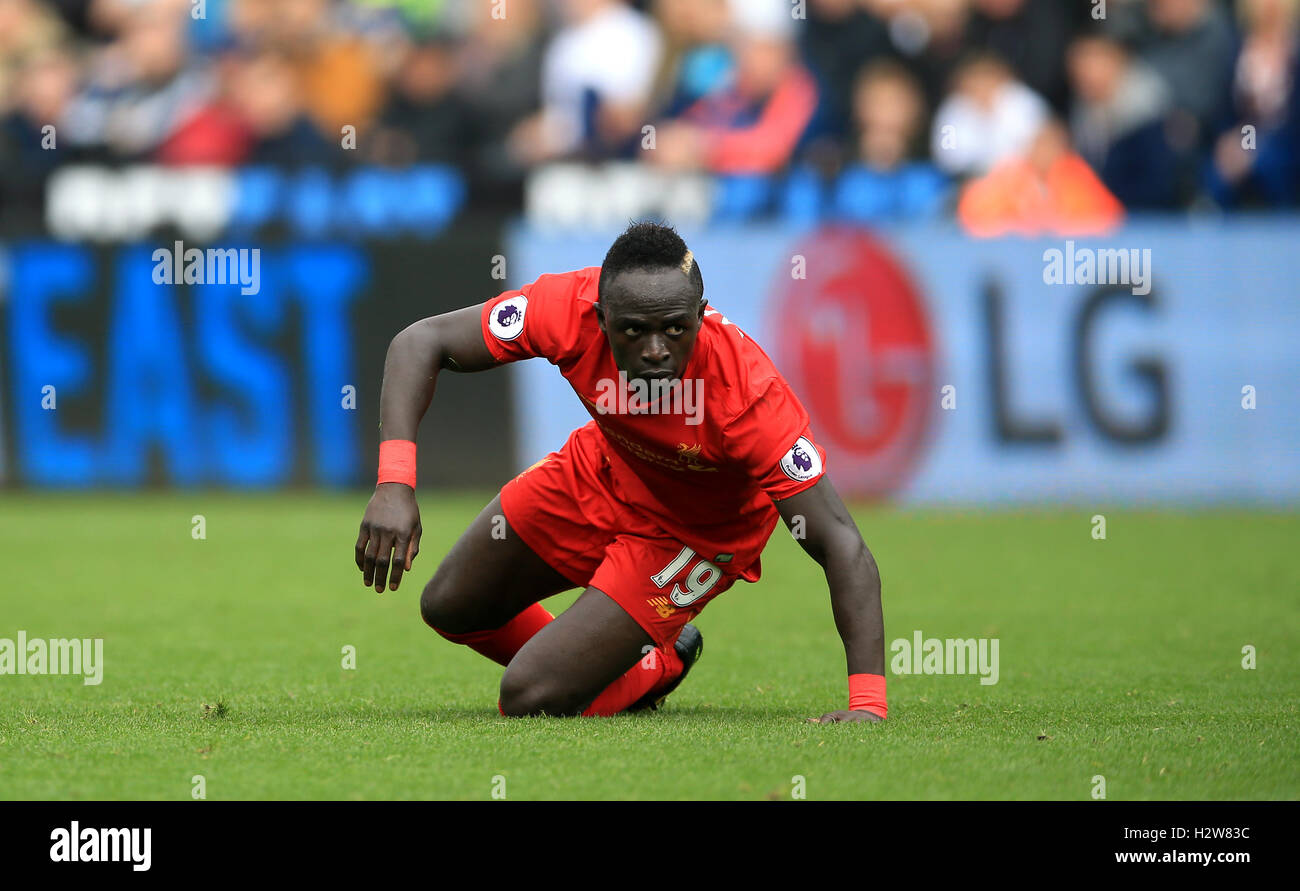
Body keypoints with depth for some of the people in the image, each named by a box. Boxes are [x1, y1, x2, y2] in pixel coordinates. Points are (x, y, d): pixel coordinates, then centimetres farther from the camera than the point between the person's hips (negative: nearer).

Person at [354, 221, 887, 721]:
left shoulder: (749, 396, -41)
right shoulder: (573, 309, -33)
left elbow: (842, 547, -38)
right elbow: (422, 343, -22)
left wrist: (866, 703, -49)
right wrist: (395, 481, -38)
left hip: (695, 531, -5)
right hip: (603, 470, 5)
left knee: (531, 700, -13)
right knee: (449, 608, 18)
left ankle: (658, 668, 19)